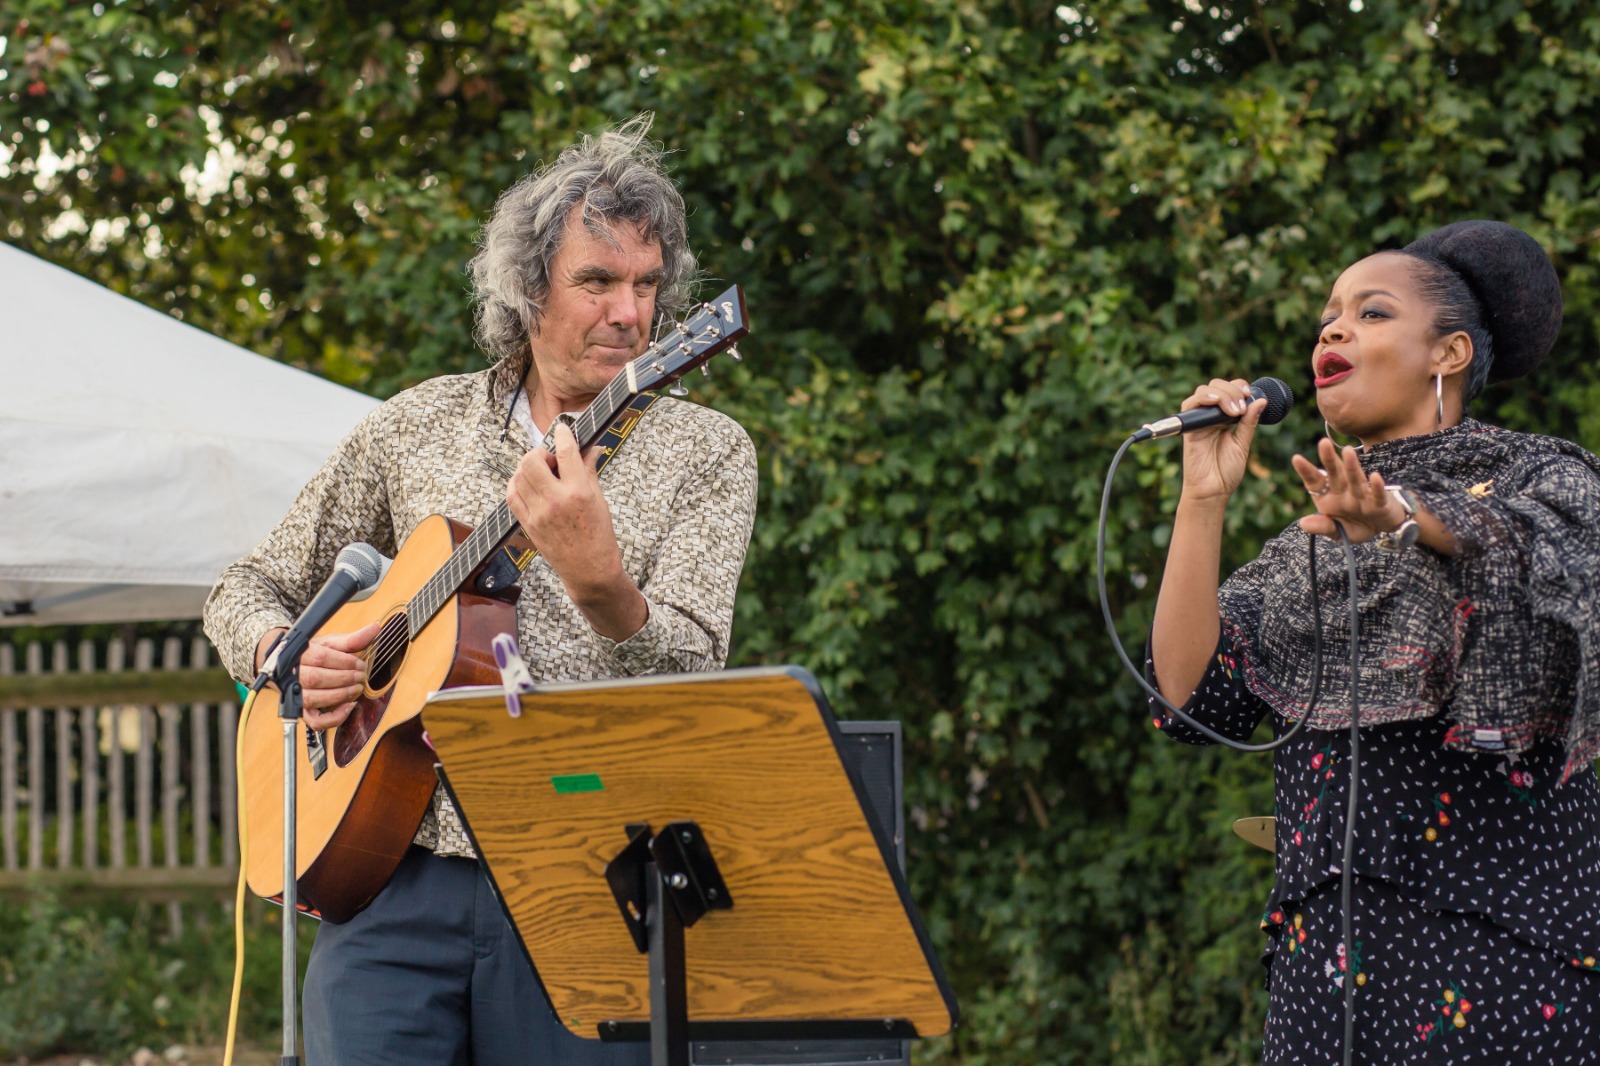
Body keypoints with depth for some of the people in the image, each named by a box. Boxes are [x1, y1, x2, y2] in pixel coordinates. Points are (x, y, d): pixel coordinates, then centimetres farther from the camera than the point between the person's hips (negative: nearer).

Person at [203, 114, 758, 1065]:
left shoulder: (706, 452, 4)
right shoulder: (418, 428, 12)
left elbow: (689, 675, -11)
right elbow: (251, 591, 21)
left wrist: (598, 581, -31)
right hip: (397, 878, 1)